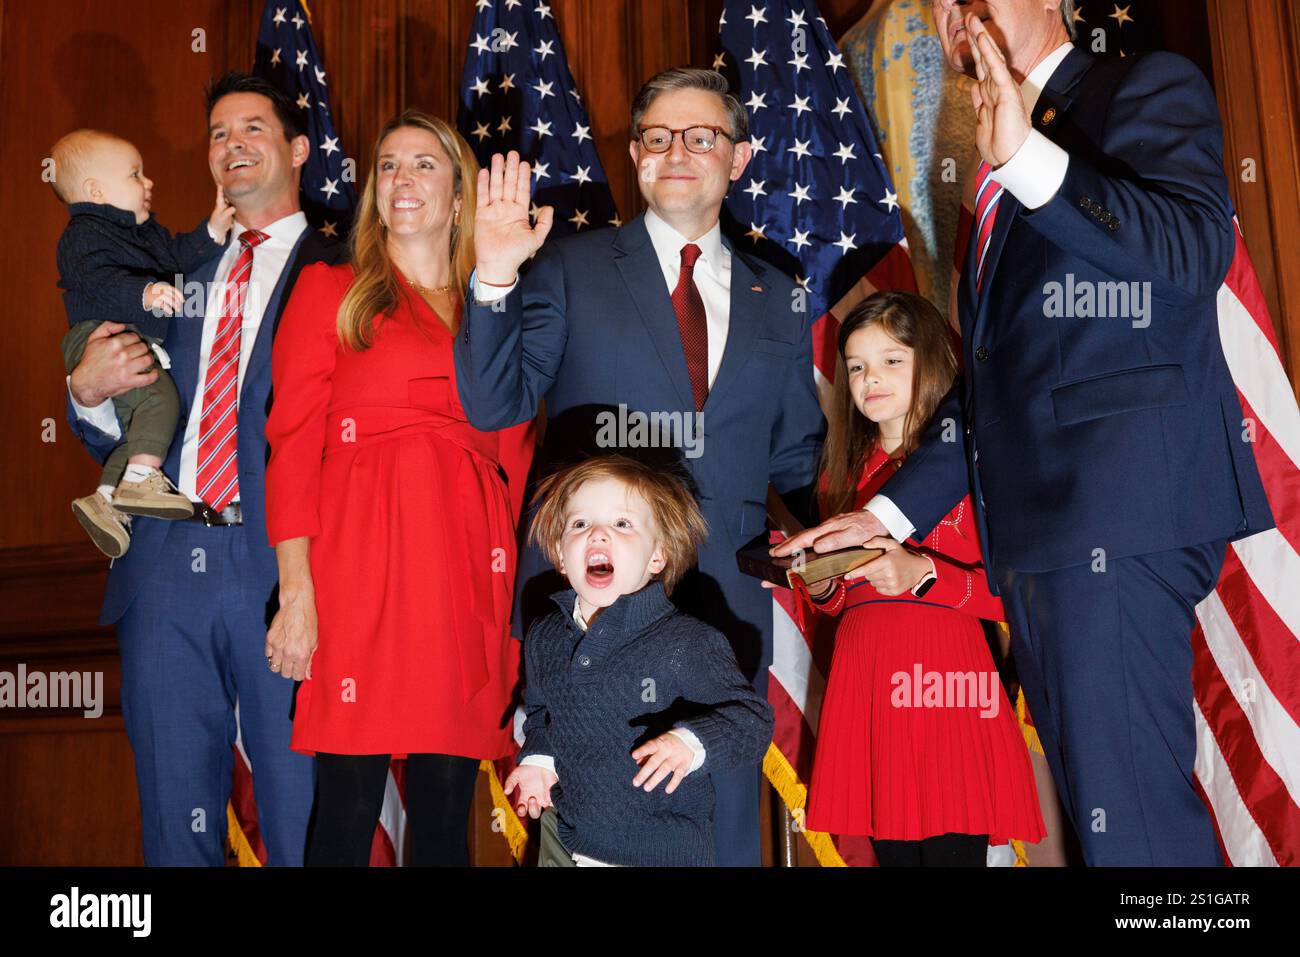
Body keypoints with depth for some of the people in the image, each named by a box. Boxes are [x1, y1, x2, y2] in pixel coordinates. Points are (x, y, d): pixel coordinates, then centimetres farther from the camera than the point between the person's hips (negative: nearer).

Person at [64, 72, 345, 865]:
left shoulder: (336, 274, 3)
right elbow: (117, 438, 20)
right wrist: (89, 390, -1)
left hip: (279, 563, -5)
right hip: (167, 561, 5)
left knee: (300, 814, 3)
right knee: (175, 812, 14)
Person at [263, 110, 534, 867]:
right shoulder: (330, 290, 10)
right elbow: (293, 444, 1)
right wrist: (297, 589, -9)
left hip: (473, 572, 3)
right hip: (362, 567, -3)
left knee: (447, 810, 6)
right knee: (348, 806, -4)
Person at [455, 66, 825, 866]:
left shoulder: (778, 300, 12)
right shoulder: (571, 269, 3)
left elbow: (795, 456, 15)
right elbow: (495, 405, -5)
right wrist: (496, 282, -18)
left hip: (727, 599, 3)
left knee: (725, 822, 10)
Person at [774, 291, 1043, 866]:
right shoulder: (845, 472, 14)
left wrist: (920, 573, -20)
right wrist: (819, 585, -1)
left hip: (948, 681, -4)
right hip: (863, 683, 5)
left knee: (952, 850, -4)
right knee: (891, 849, 8)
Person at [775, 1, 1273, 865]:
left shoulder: (1149, 88, 3)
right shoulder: (1002, 173, 25)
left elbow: (1198, 248, -16)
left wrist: (1027, 157, -23)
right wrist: (892, 512, 19)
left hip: (1118, 510, -8)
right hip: (1038, 528, 8)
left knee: (1128, 811, -10)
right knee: (1091, 800, 12)